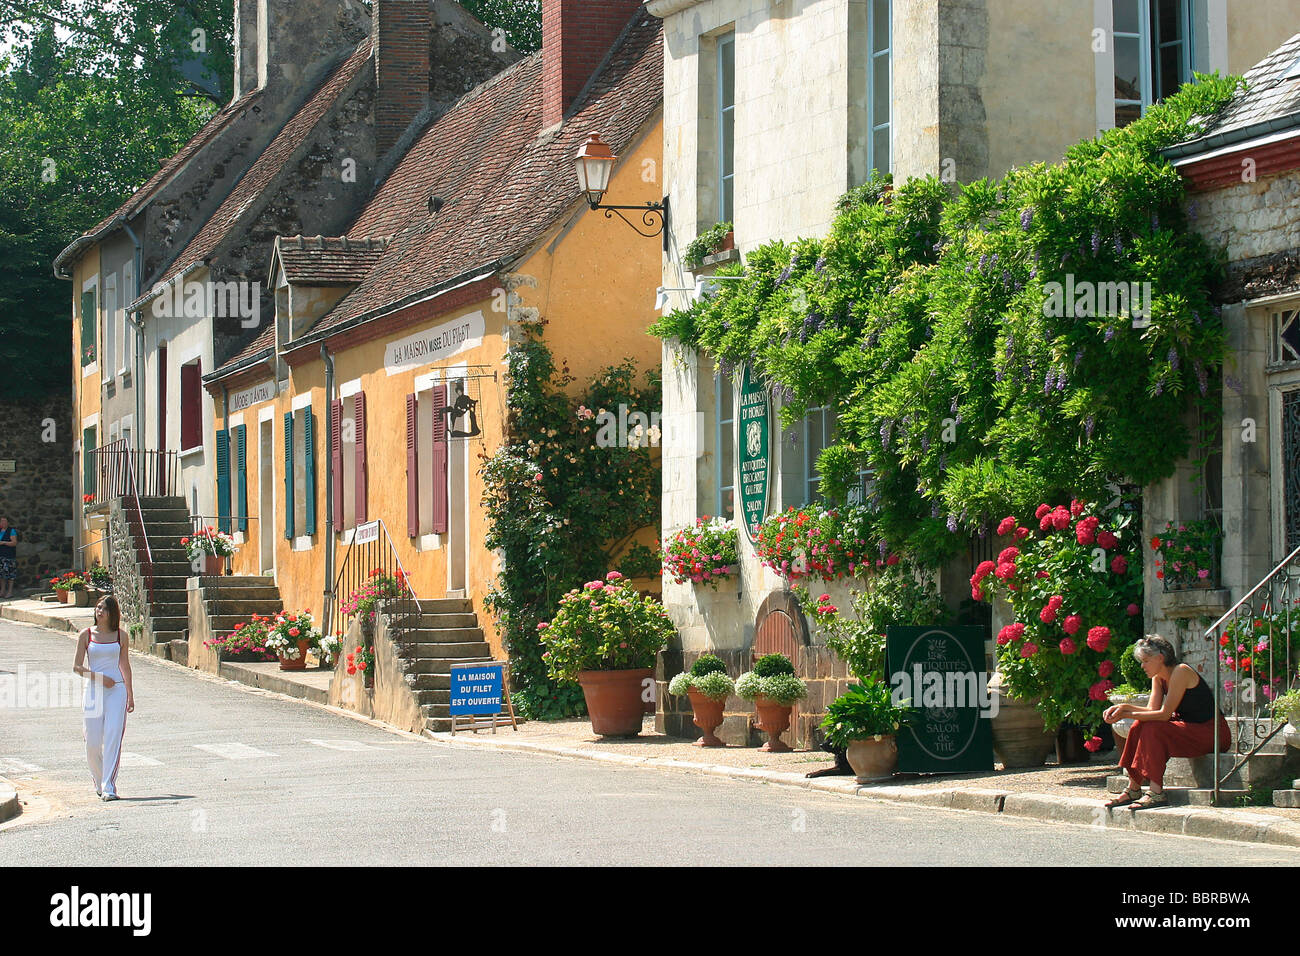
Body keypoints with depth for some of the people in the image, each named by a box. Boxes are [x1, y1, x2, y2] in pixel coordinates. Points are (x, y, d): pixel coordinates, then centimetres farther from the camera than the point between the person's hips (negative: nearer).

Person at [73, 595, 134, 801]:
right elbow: (77, 667, 2)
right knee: (93, 742, 0)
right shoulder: (87, 635, 4)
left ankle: (109, 787, -13)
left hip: (116, 690, 0)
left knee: (113, 738, -11)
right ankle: (99, 781, 25)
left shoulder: (120, 635, 7)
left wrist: (130, 695, 17)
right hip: (93, 690, 0)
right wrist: (99, 677, -12)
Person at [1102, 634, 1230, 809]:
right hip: (1188, 727, 9)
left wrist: (1127, 714, -21)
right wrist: (1124, 707, -15)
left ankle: (1157, 793, -25)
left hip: (1213, 733, -9)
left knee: (1152, 729, -25)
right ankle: (1133, 789, -6)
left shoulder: (1181, 672, -20)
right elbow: (1153, 709, -1)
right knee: (1140, 726, -7)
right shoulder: (1158, 677, 7)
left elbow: (1164, 714, -22)